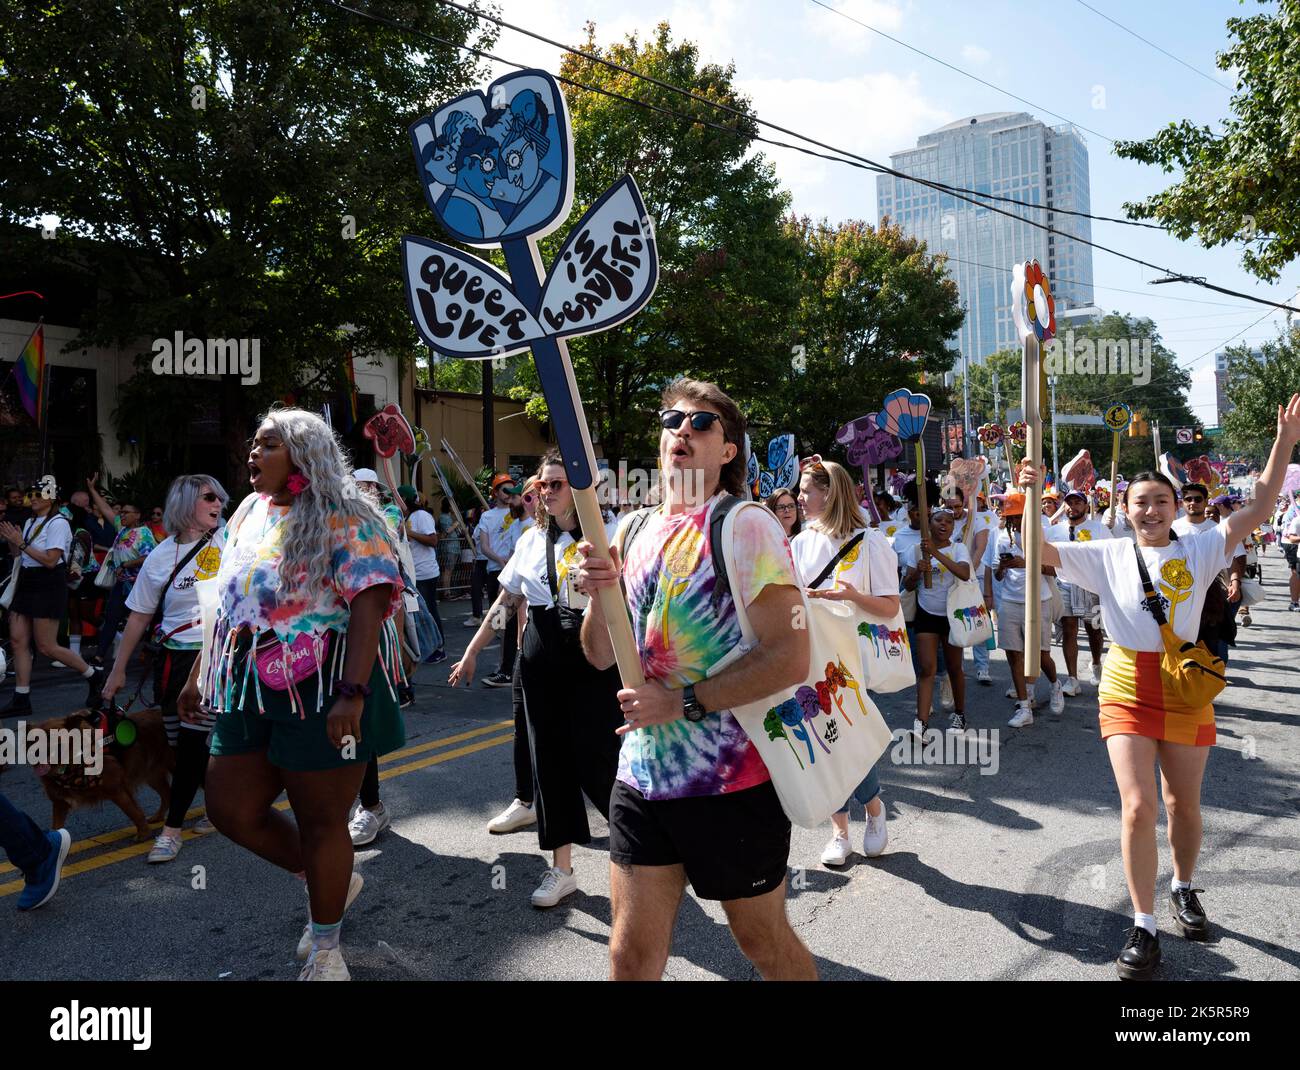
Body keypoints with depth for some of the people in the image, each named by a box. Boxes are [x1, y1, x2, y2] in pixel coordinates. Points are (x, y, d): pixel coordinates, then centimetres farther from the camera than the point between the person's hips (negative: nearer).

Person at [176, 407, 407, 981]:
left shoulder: (343, 518, -10)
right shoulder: (249, 514, 14)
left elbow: (371, 604, -19)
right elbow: (231, 603, 20)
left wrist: (352, 693, -28)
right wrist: (202, 674, 19)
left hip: (323, 691, -8)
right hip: (253, 689, 8)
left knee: (320, 822, 3)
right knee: (230, 807, 9)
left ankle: (325, 947, 26)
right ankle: (330, 879, 33)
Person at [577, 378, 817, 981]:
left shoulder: (744, 525, -12)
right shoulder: (632, 530, 7)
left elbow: (790, 658, -20)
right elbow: (601, 655, 9)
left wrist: (683, 702, -21)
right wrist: (600, 593, -10)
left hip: (733, 780, -5)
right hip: (642, 774, 5)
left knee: (764, 943, 16)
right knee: (631, 954, 10)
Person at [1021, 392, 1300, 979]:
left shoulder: (1199, 550, 2)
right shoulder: (1108, 555, 1)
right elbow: (1036, 550, -5)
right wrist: (1026, 501, -19)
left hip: (1185, 683, 1)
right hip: (1128, 684, -1)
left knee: (1184, 803, 14)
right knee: (1138, 806, -8)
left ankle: (1183, 888, 42)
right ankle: (1144, 927, 5)